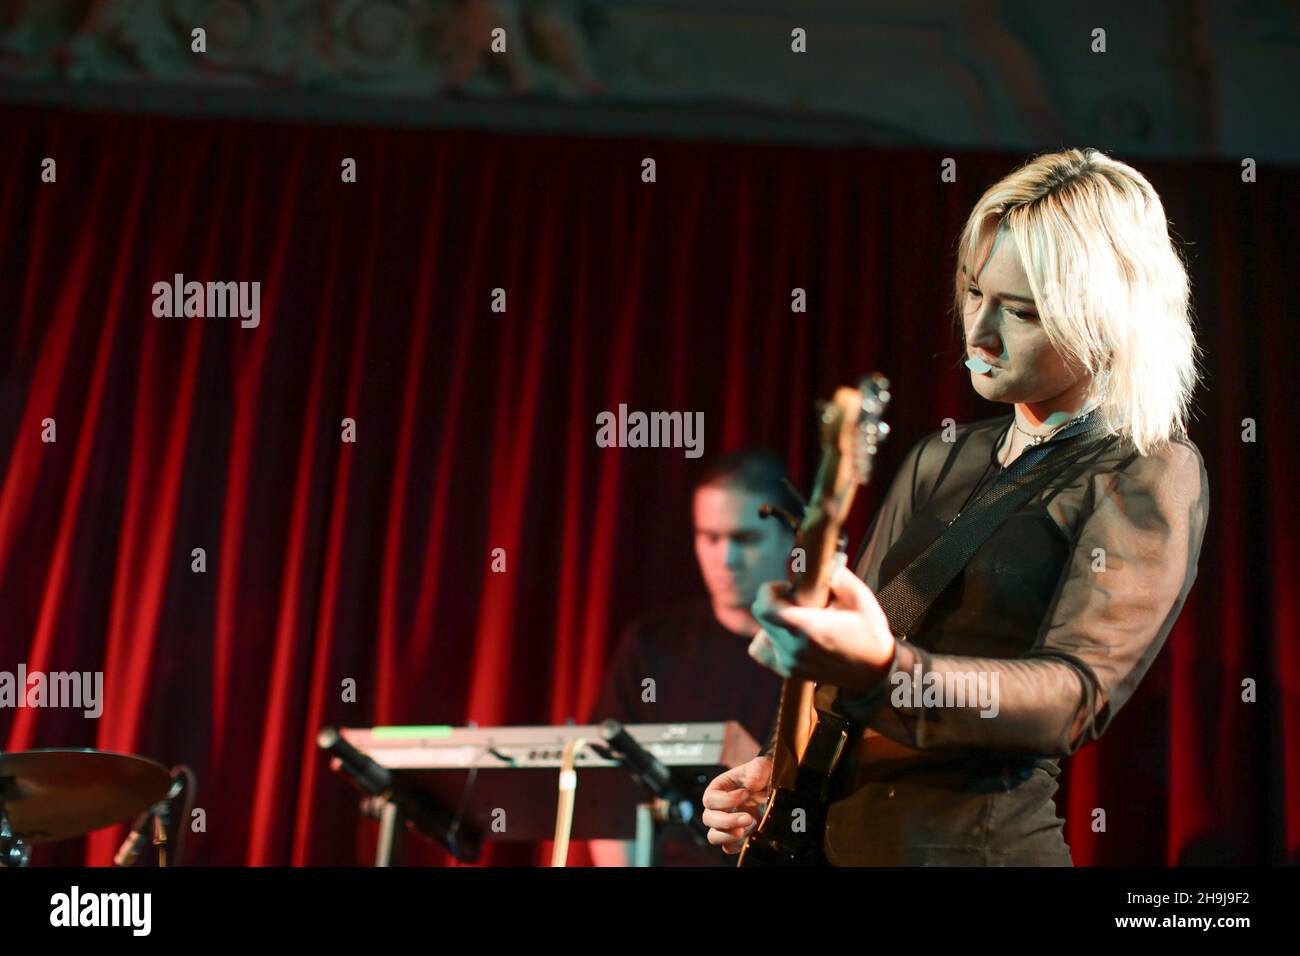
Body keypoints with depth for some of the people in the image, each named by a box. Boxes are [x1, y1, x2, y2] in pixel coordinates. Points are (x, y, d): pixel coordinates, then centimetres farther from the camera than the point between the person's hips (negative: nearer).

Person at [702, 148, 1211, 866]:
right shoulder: (939, 459, 14)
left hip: (978, 840, -6)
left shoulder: (1151, 476, -6)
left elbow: (1076, 696, -19)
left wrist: (885, 671, -34)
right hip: (832, 837, 6)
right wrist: (773, 771, 5)